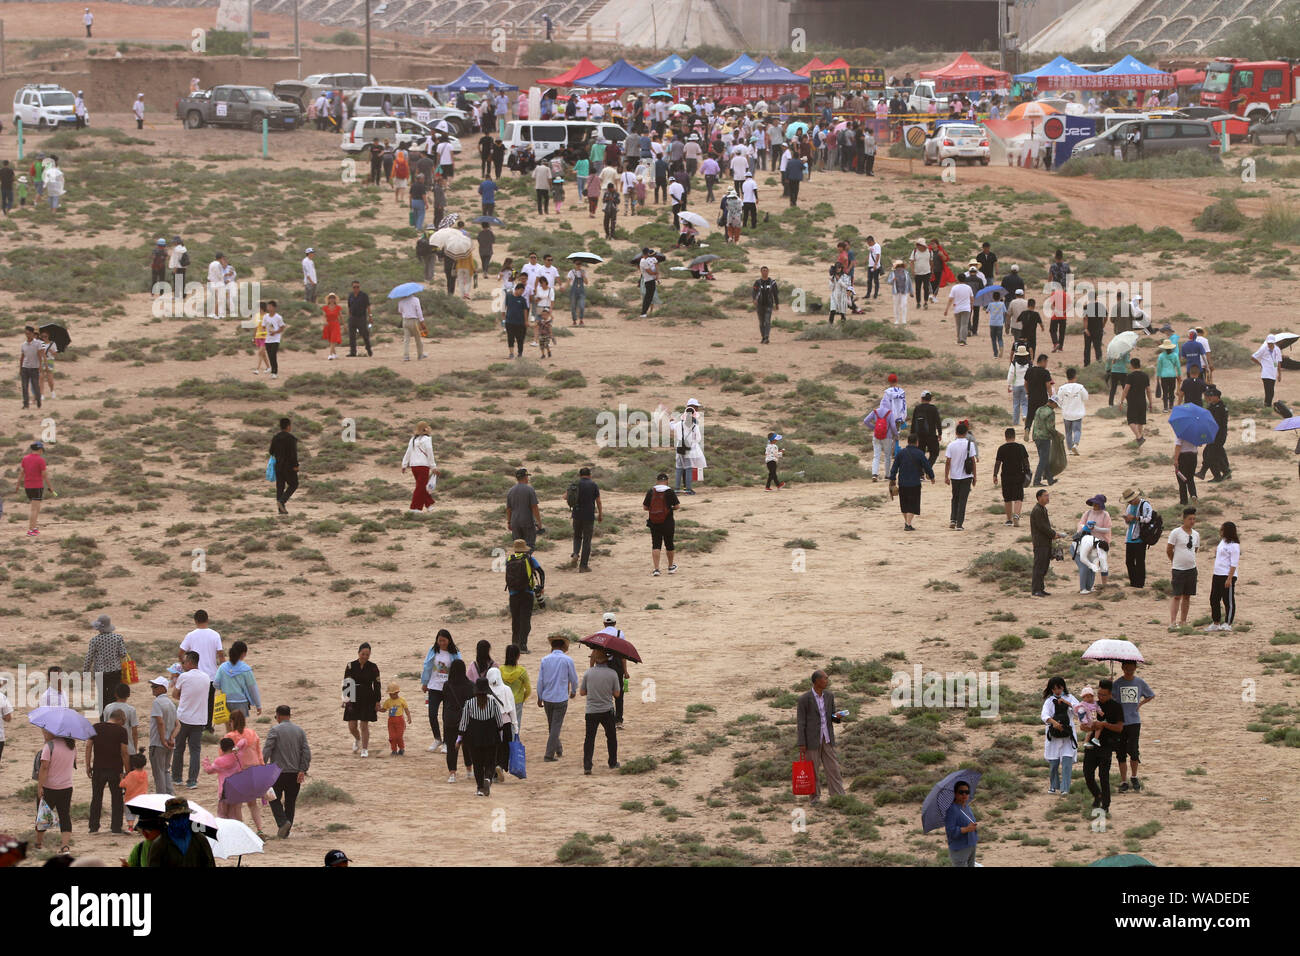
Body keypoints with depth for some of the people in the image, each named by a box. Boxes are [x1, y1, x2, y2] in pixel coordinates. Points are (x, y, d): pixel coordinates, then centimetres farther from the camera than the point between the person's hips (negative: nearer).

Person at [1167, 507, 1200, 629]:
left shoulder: (1196, 534, 8)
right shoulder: (1176, 533, -9)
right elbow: (1169, 550, -3)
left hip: (1191, 569, 6)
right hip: (1178, 570, -6)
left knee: (1187, 596, 10)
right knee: (1176, 596, -8)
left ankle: (1183, 622, 18)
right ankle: (1172, 622, -11)